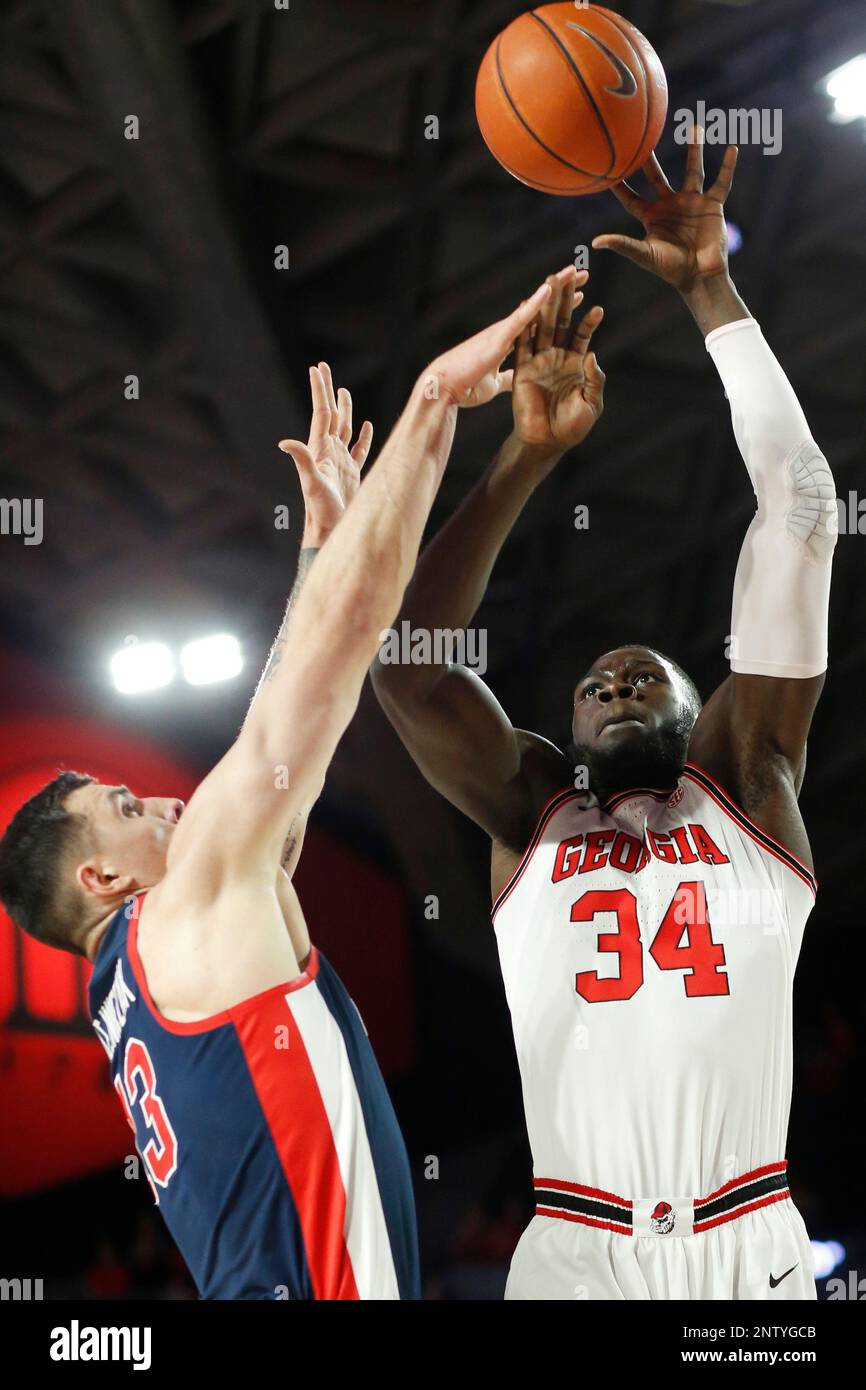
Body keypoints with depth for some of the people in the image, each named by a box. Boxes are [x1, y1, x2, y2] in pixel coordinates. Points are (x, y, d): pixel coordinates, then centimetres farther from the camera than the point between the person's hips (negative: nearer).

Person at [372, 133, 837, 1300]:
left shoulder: (744, 780, 12)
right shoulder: (530, 807, 15)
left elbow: (801, 509, 7)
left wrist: (712, 293, 6)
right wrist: (528, 458, -3)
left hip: (751, 1249, 0)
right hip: (570, 1250, 1)